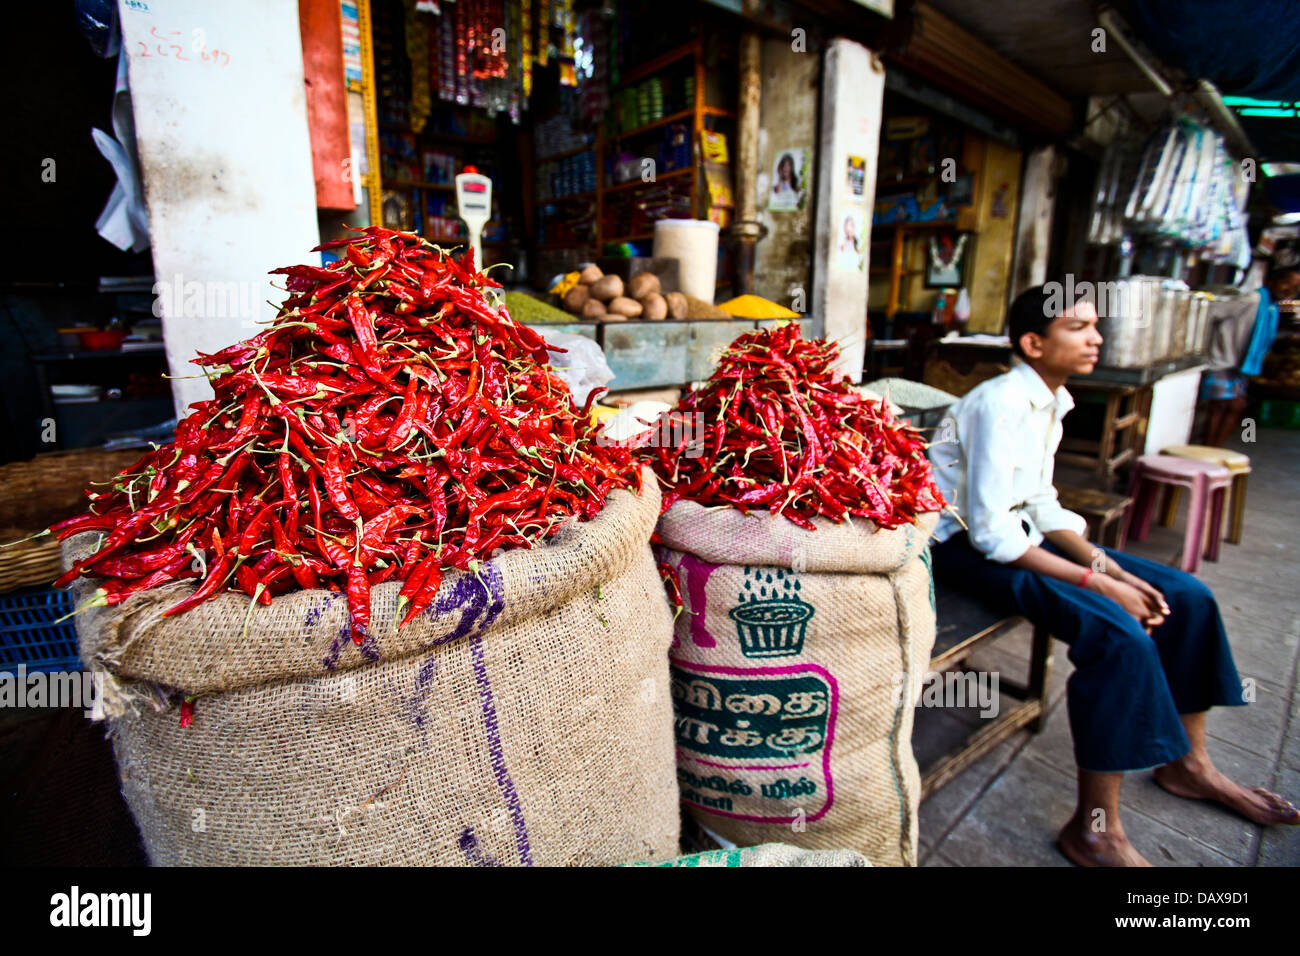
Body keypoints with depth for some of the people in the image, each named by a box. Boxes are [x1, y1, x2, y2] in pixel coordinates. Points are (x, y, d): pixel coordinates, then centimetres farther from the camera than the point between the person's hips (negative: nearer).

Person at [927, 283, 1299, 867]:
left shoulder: (1050, 402, 9)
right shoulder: (1002, 403, -21)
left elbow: (1040, 506, 11)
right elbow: (989, 531, -25)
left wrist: (1108, 565, -3)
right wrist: (1098, 582, -20)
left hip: (1014, 531, 10)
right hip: (964, 547, -10)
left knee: (1185, 597, 7)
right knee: (1119, 633, -26)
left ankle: (1187, 764, 26)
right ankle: (1094, 831, -10)